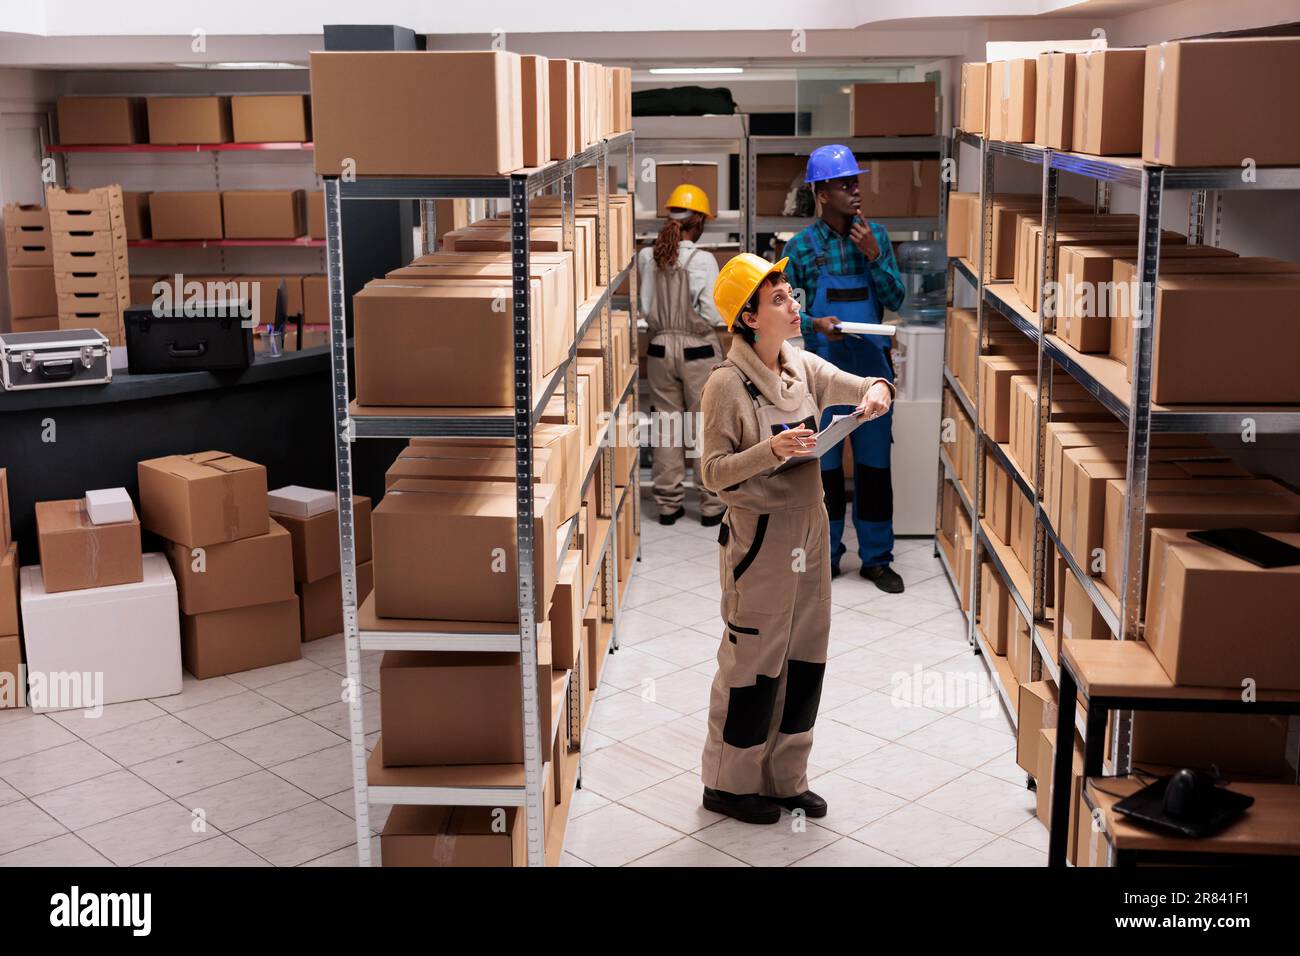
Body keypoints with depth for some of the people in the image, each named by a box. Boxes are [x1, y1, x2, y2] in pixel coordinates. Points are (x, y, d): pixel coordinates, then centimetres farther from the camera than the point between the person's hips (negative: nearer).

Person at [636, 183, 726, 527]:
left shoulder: (646, 257, -3)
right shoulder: (703, 260, -14)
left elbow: (644, 307, 6)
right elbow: (713, 314, -14)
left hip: (660, 347, 4)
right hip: (697, 350, -3)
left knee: (666, 424, 11)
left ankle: (668, 503, 16)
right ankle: (711, 505, 12)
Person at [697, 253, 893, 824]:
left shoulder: (803, 367, 4)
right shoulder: (726, 384, -15)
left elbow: (860, 388, 7)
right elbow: (713, 472, -15)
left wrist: (876, 390, -16)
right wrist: (772, 449, -28)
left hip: (809, 529, 7)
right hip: (759, 537, -7)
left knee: (804, 658, 13)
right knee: (752, 659, 3)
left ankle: (785, 778, 29)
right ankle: (728, 783, 20)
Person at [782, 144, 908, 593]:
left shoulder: (876, 236, 6)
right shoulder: (801, 246, -2)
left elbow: (895, 300, 3)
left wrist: (873, 256, -9)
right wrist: (815, 324, -17)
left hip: (872, 364, 2)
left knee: (874, 462, 6)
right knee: (824, 463, 6)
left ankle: (876, 558, 17)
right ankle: (826, 556, 19)